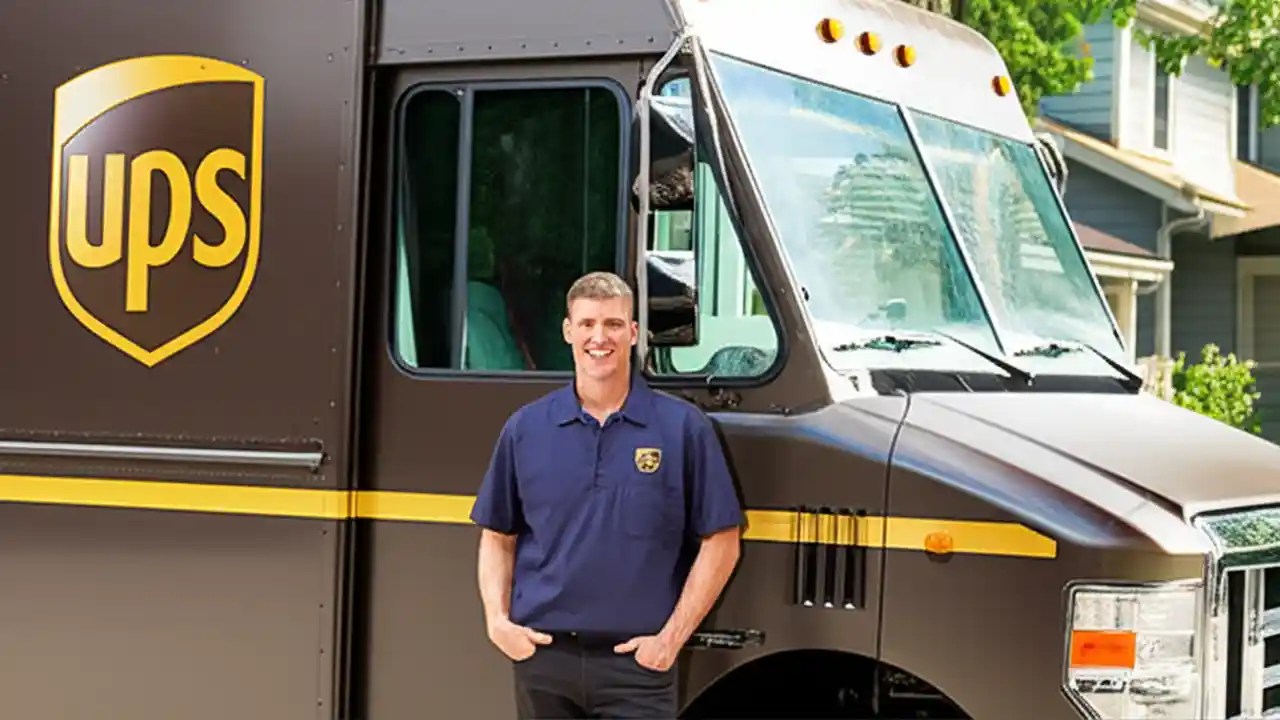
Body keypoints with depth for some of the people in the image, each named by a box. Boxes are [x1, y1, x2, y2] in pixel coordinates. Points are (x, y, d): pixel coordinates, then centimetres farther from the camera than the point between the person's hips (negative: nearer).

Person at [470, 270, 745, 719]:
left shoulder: (683, 428, -1)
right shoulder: (525, 428, 7)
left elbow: (721, 542, -1)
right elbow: (498, 538, 13)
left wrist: (672, 637, -7)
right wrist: (497, 619, -1)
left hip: (638, 663, -3)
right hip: (543, 657, 3)